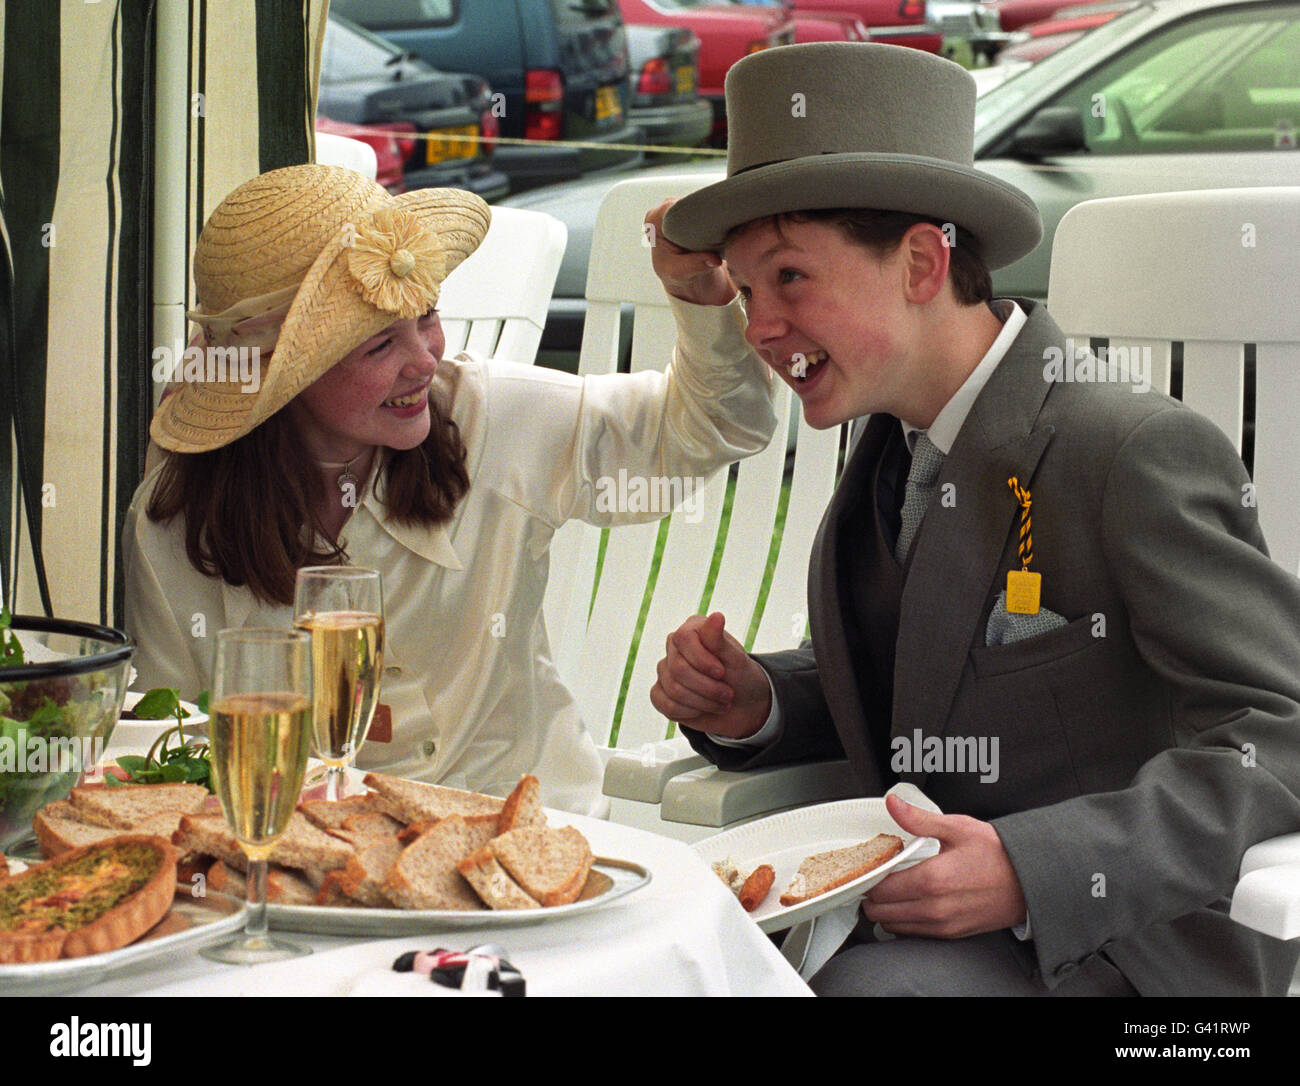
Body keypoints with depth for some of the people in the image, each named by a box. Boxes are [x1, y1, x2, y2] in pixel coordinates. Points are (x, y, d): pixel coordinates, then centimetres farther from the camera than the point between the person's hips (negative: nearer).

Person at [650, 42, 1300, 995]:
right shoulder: (899, 444, 9)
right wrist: (757, 708, -1)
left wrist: (1034, 870, -29)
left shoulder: (1139, 454, -16)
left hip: (1118, 951, -7)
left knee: (864, 986, -33)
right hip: (917, 922, 7)